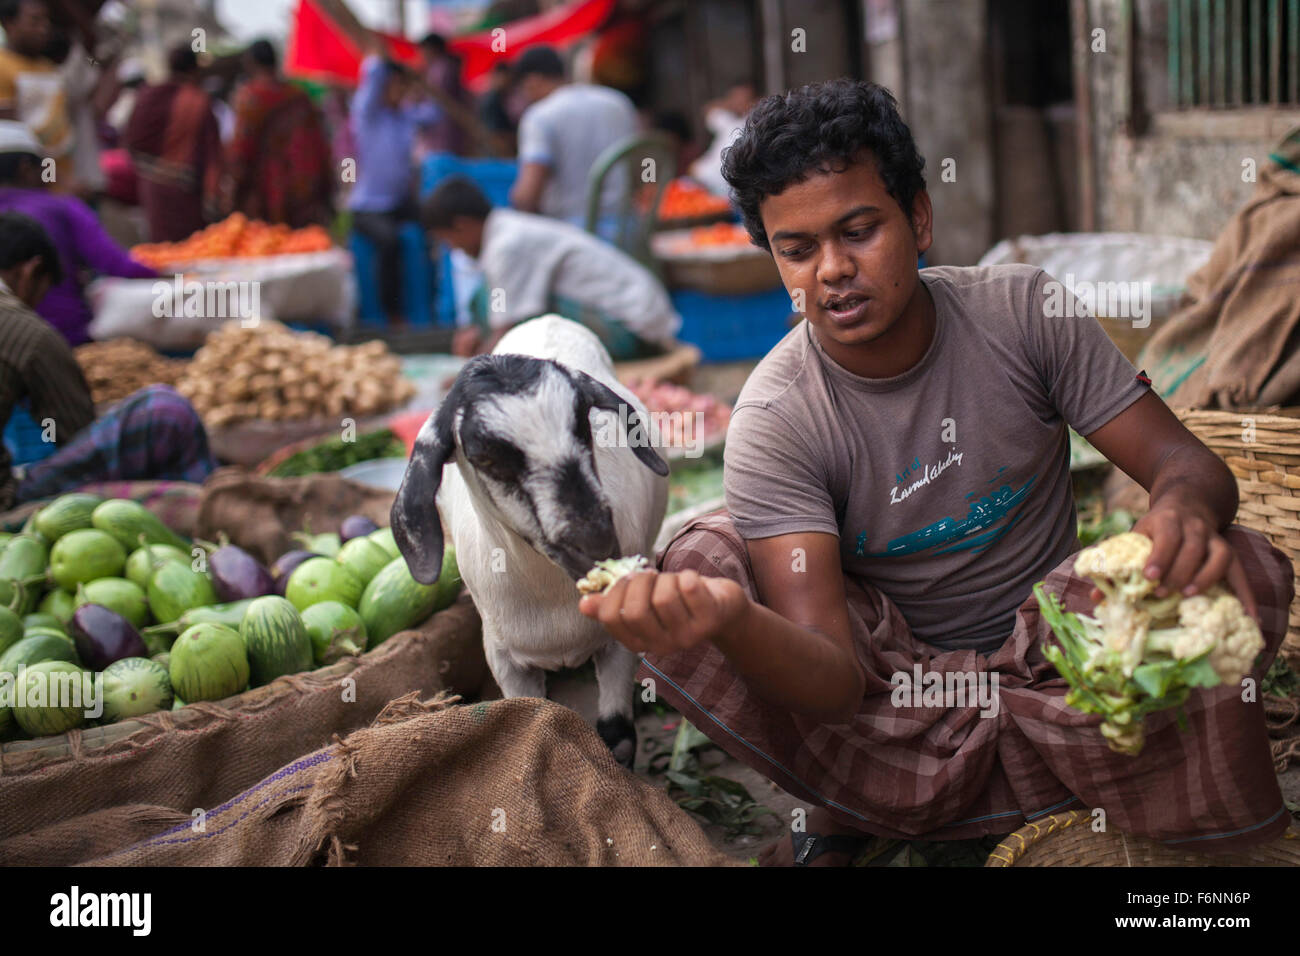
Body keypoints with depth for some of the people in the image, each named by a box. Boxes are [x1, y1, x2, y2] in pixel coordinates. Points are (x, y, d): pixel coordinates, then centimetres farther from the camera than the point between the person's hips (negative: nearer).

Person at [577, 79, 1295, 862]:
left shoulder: (1023, 313, -9)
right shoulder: (777, 420, -17)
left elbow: (1186, 462, -7)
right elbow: (832, 681, -25)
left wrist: (1187, 508, -34)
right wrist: (730, 622, -49)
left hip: (1049, 651, 1)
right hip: (892, 691, -1)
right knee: (698, 567, -25)